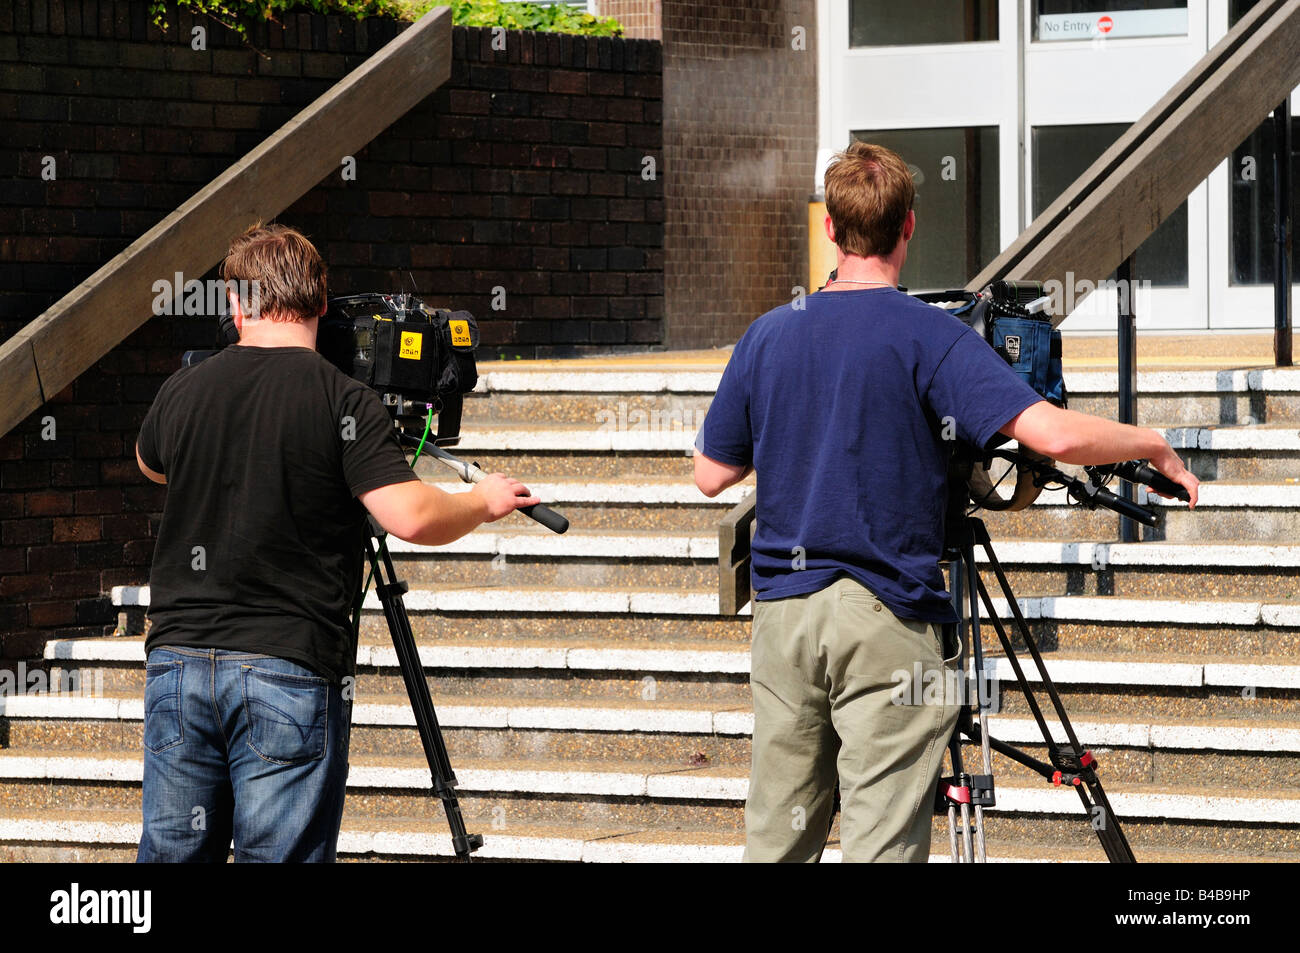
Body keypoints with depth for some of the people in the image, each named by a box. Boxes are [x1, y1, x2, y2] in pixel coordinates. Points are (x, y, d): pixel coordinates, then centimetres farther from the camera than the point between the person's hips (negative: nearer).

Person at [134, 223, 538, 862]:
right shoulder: (343, 402, -8)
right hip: (291, 674, -4)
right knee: (280, 855, -1)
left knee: (171, 851, 11)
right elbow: (410, 516, -17)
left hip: (178, 662, 4)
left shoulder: (183, 391, 7)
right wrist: (484, 502, 2)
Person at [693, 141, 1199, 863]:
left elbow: (711, 476, 12)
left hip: (783, 609, 5)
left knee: (776, 840, 11)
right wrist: (1152, 446, -2)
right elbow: (1053, 434, -19)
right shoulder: (930, 337, -8)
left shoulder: (767, 336, 5)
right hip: (888, 620, -4)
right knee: (880, 844, -4)